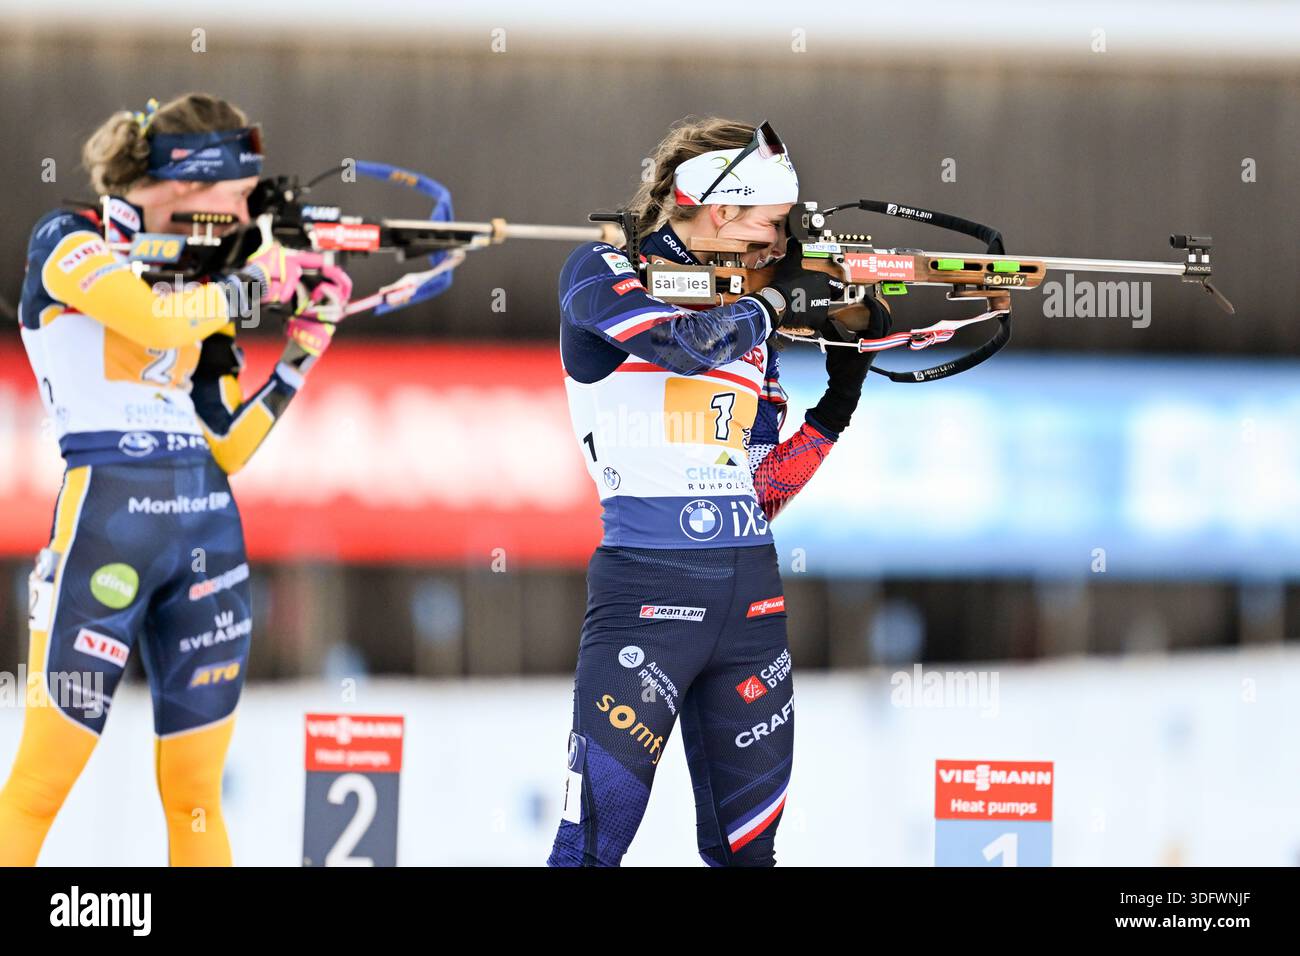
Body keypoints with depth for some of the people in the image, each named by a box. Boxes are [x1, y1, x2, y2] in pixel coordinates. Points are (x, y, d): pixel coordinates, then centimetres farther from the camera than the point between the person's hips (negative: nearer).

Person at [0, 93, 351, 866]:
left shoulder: (195, 286, 17)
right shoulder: (70, 245, 0)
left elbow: (224, 449, 16)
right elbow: (150, 315, -21)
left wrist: (304, 352, 11)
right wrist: (254, 281, -6)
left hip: (210, 529, 7)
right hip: (108, 515, -7)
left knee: (196, 794, 6)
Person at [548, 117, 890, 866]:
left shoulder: (746, 320, 15)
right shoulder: (605, 275, -1)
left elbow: (762, 489, 14)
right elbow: (680, 343, -22)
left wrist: (841, 396, 4)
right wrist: (777, 302, -5)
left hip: (751, 596, 7)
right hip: (647, 584, -6)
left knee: (747, 844, 9)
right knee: (595, 837, -12)